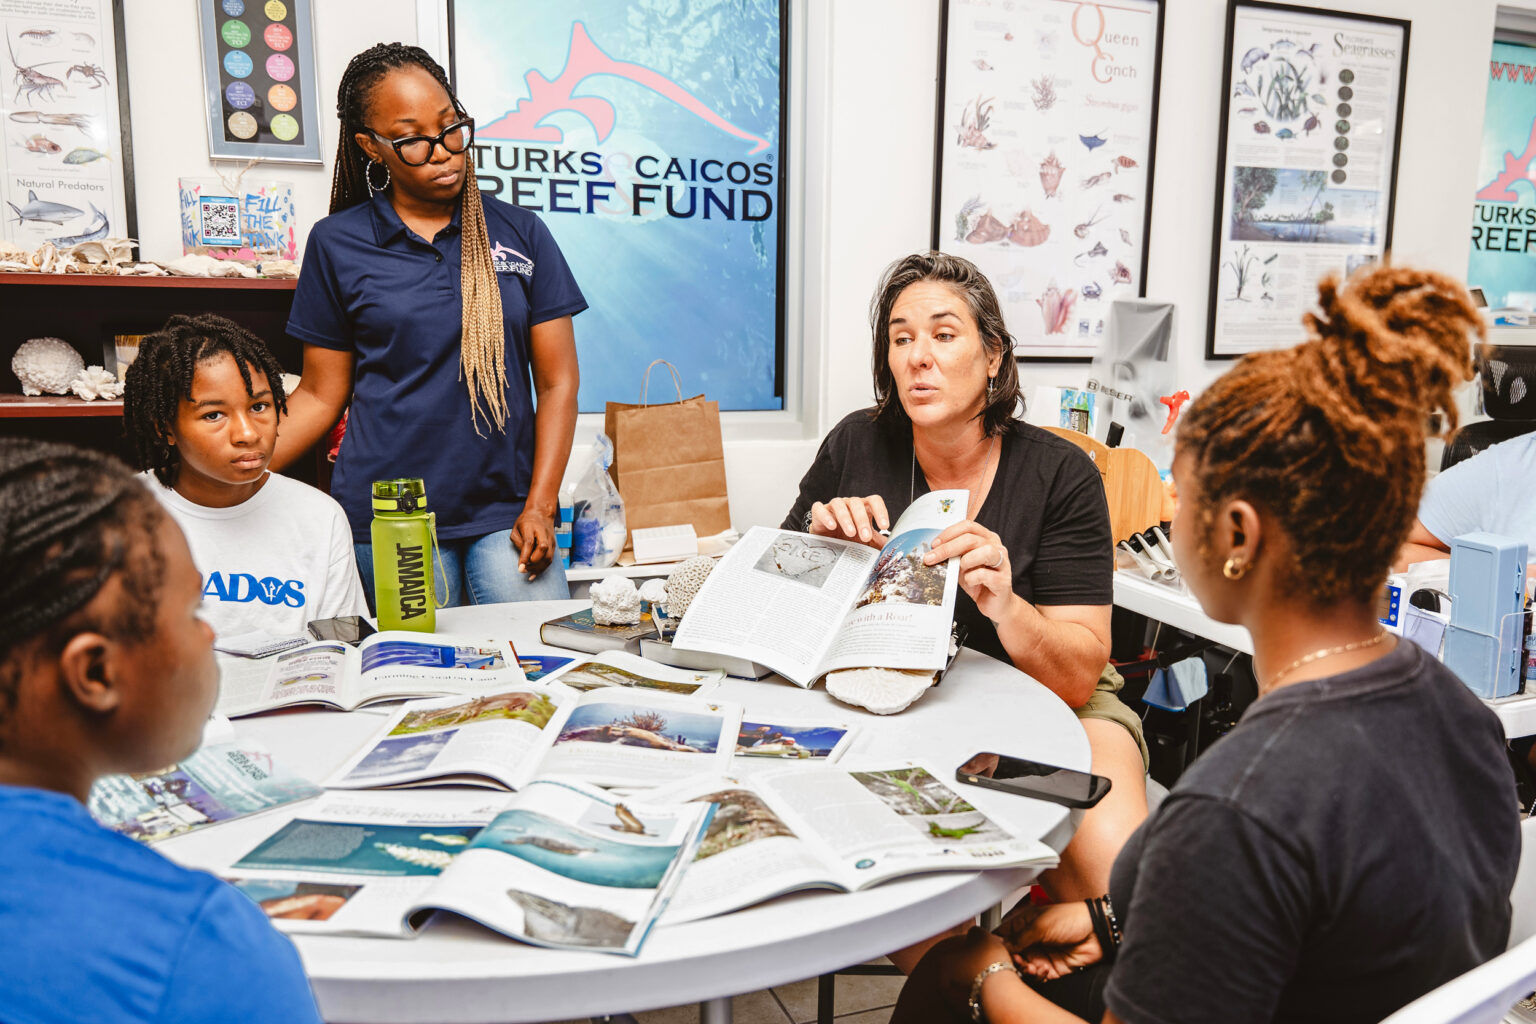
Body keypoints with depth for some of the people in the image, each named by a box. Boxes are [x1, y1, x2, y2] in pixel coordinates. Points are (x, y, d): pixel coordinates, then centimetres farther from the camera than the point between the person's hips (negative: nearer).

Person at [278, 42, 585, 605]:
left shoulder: (519, 233, 6)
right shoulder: (337, 244, 6)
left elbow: (557, 381, 4)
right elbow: (321, 394, 9)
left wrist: (540, 507, -5)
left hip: (506, 510, 1)